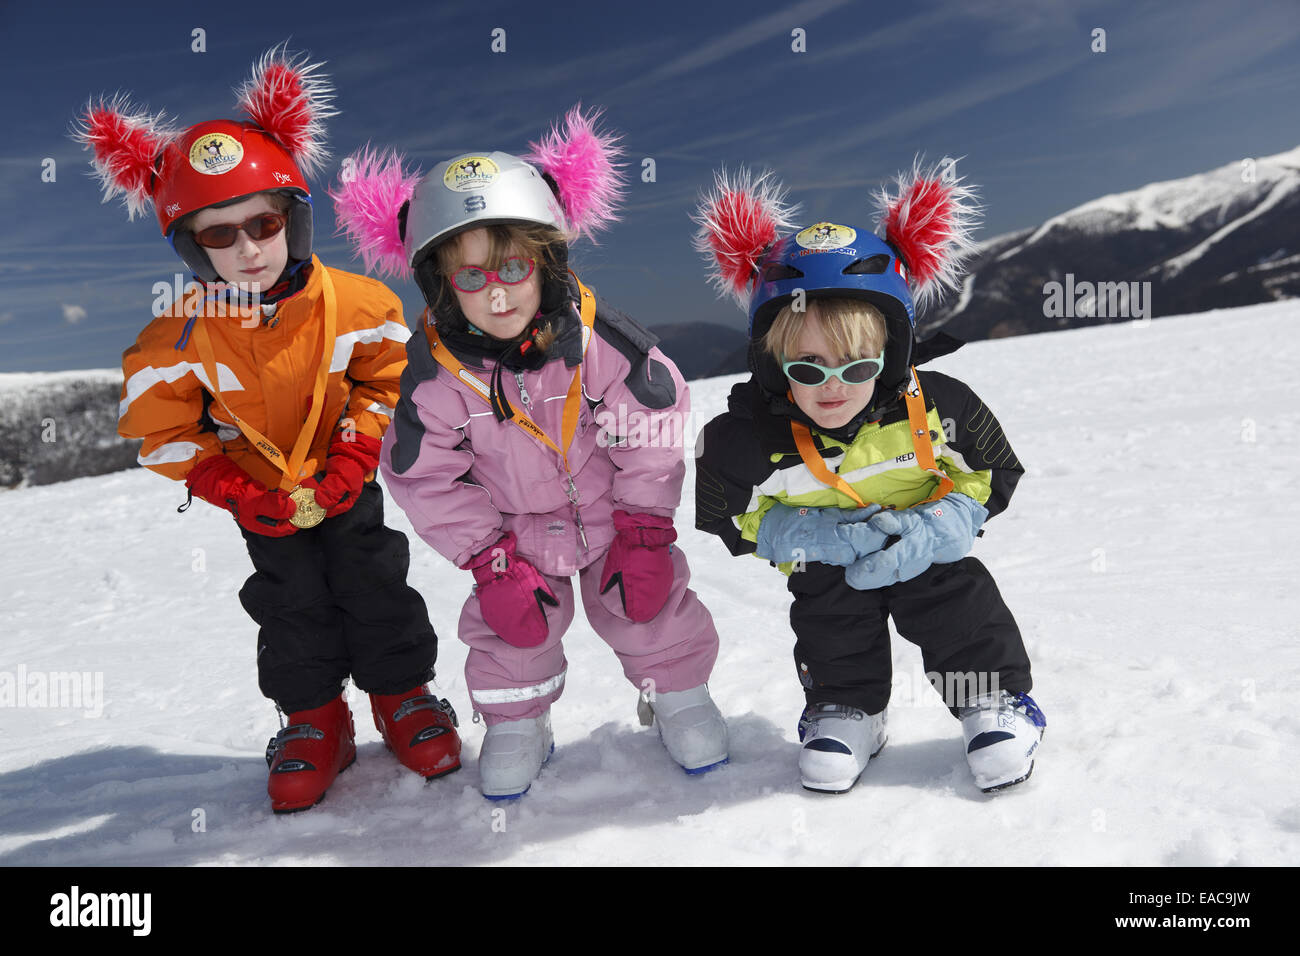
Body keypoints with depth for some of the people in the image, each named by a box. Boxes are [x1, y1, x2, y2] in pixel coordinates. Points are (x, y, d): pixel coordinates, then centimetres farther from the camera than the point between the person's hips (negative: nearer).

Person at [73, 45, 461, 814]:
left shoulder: (351, 303, -20)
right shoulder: (182, 336, -20)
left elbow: (390, 376, -5)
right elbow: (160, 426, -9)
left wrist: (354, 456, -13)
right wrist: (235, 492, -14)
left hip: (349, 481, 0)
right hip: (263, 498, 1)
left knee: (375, 585, 5)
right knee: (291, 604, 8)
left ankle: (404, 696, 24)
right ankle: (315, 720, 24)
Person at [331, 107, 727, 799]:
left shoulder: (596, 338, -25)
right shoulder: (437, 370, -23)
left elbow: (652, 433, -15)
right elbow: (427, 477, -13)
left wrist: (643, 532, -13)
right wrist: (490, 561, -14)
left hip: (612, 510, 0)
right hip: (513, 528, 1)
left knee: (647, 602, 9)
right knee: (510, 624, 5)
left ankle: (678, 691, 36)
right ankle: (516, 723, 32)